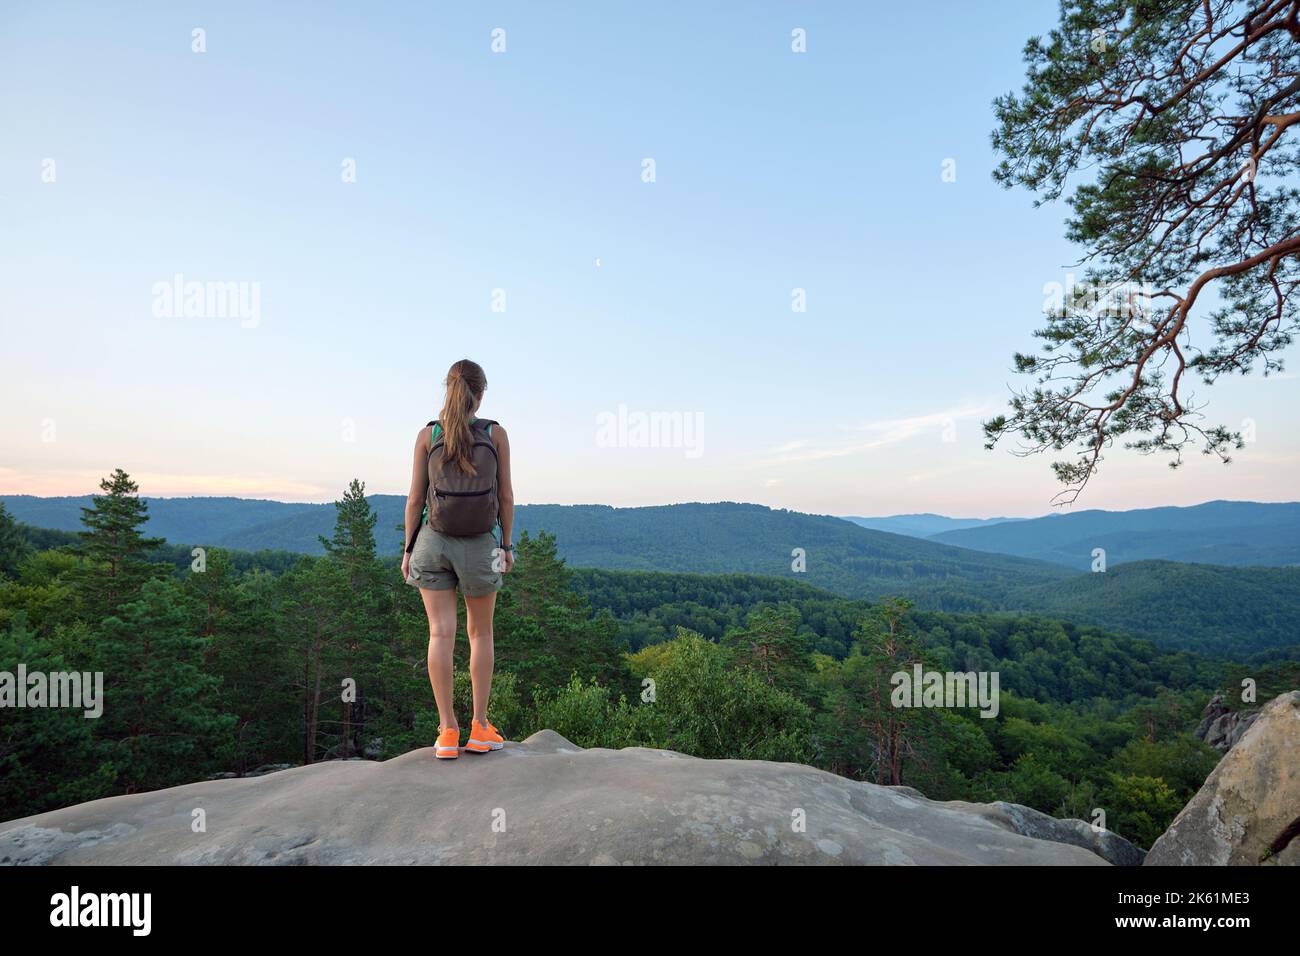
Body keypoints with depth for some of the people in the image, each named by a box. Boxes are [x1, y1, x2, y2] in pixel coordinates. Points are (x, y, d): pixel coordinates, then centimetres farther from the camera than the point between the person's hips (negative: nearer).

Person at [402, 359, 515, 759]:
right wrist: (507, 544, 9)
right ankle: (480, 727, 15)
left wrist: (408, 549, 8)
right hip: (481, 545, 0)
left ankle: (448, 731, 3)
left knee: (441, 634, 3)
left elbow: (415, 498, 1)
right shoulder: (496, 433, -1)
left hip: (434, 542, 1)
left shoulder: (427, 434, 1)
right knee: (480, 633, 13)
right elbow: (506, 496, 0)